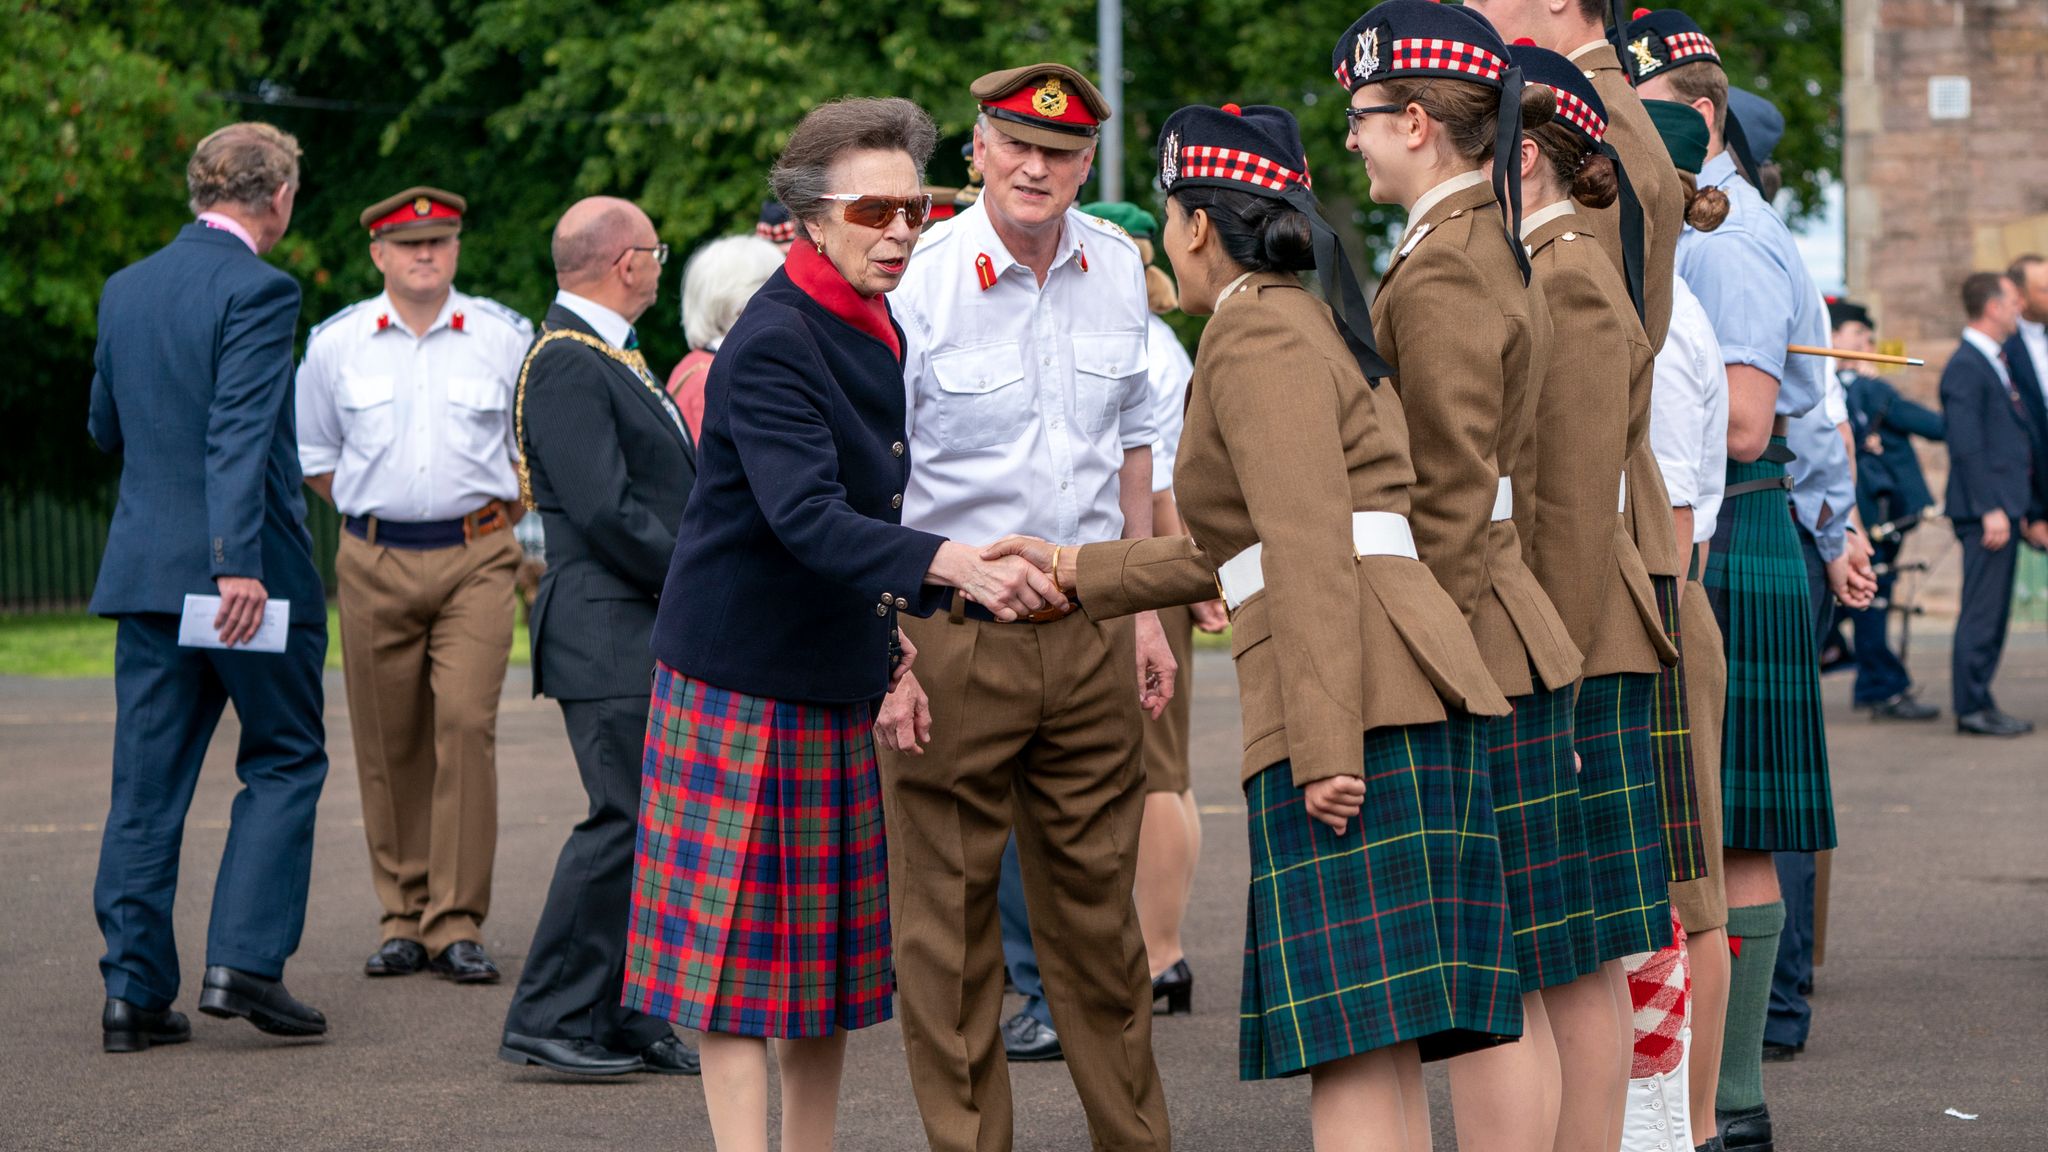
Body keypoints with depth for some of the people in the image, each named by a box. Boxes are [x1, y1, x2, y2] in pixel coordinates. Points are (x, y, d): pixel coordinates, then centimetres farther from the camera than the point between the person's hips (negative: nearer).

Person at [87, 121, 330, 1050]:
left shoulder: (125, 288, 11)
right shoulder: (257, 289, -11)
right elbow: (241, 430, -21)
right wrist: (241, 562, -26)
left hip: (144, 565, 6)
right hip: (244, 569, -6)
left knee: (145, 782, 7)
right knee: (284, 762, 7)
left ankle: (134, 990, 4)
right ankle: (243, 963, -3)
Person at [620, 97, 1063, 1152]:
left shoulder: (877, 332, 10)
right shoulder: (770, 345, -18)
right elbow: (806, 517, -31)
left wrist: (891, 623, 9)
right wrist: (957, 568, -42)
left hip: (843, 679, 8)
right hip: (744, 682, -8)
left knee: (830, 945, 10)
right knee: (743, 946, -5)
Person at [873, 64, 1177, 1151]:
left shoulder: (1116, 269, 5)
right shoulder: (917, 281, -12)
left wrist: (1143, 609, 15)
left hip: (1091, 632, 4)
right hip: (953, 637, -4)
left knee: (1096, 898, 11)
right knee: (952, 911, 1)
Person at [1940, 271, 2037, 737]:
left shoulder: (1996, 363, 19)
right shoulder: (1965, 367, -12)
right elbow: (1965, 445, -17)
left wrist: (2027, 513, 20)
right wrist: (1991, 509, -21)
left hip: (2005, 508, 10)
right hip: (1986, 510, -10)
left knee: (1993, 611, 10)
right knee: (1982, 609, -7)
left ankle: (1978, 702, 14)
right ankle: (1972, 707, -4)